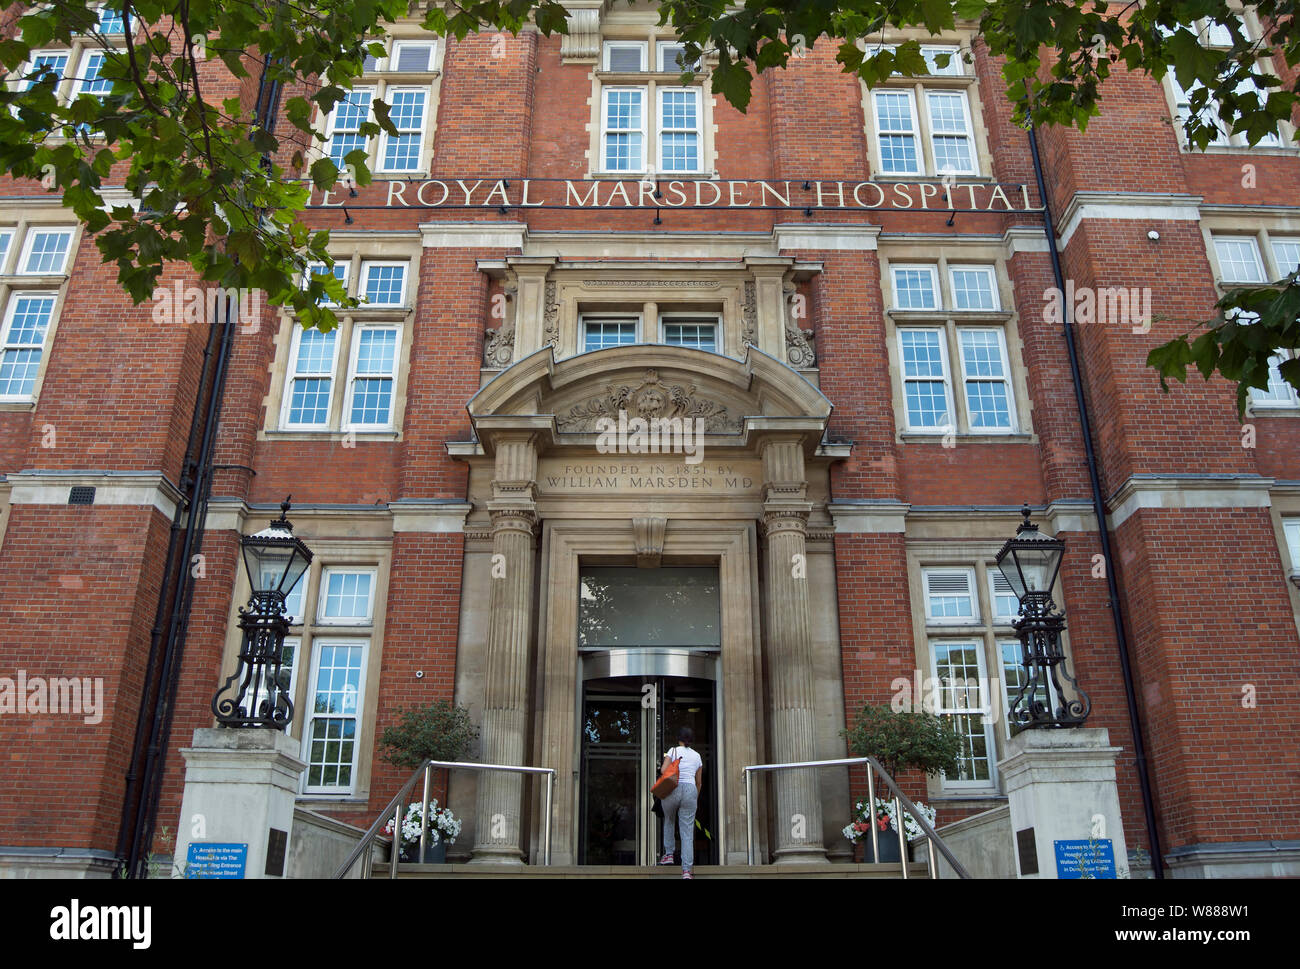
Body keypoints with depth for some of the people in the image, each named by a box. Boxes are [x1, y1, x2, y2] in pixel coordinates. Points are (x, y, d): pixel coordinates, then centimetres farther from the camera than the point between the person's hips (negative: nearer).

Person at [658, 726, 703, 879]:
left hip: (673, 790, -2)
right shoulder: (697, 756, 16)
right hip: (690, 790, 2)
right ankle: (687, 869, -7)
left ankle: (669, 854, 22)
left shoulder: (673, 751, 6)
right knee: (687, 830, 1)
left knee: (669, 820, 26)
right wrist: (696, 799, 32)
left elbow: (663, 770, -7)